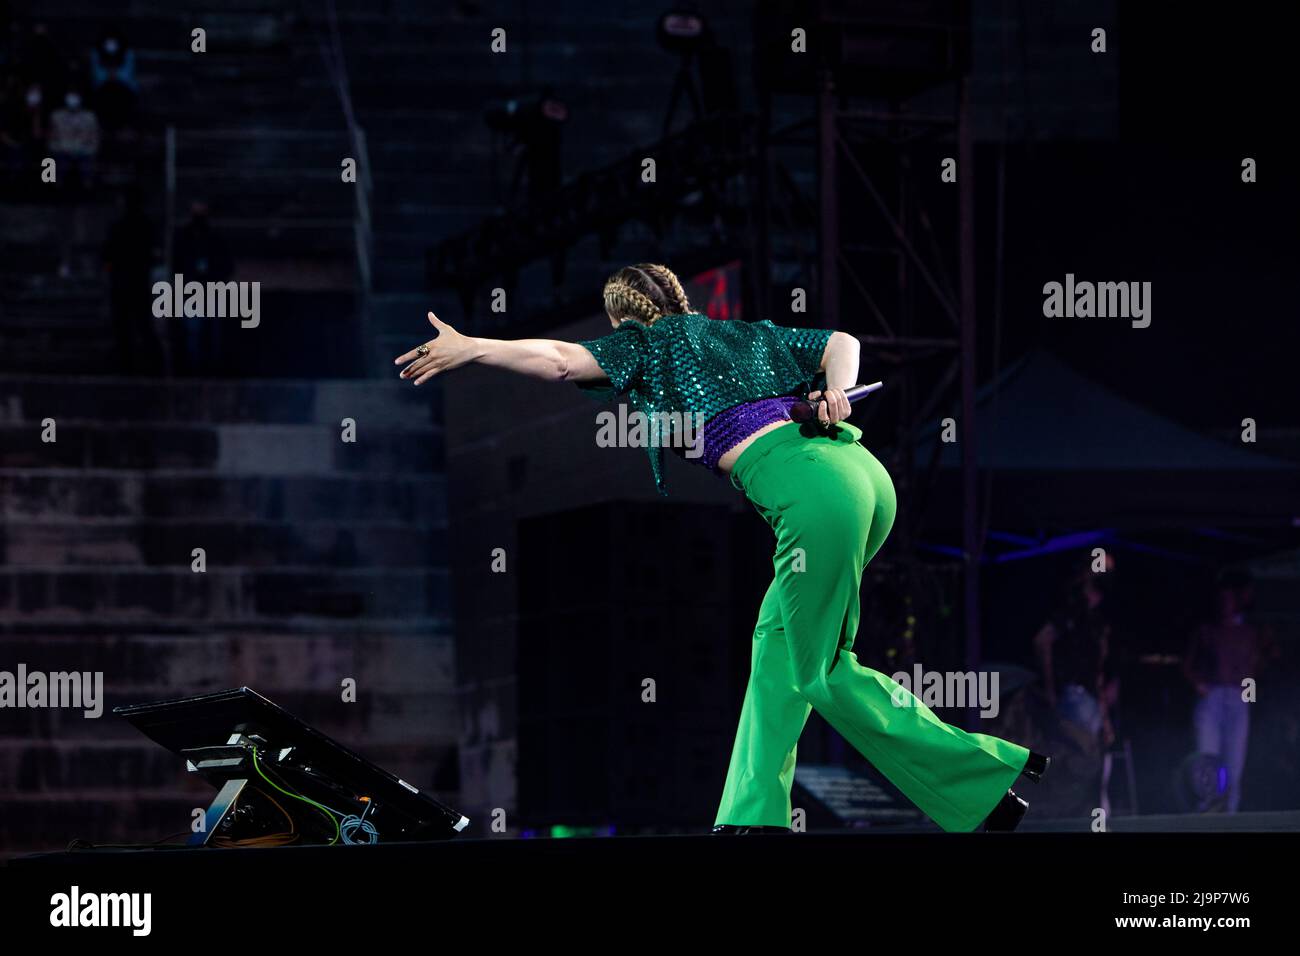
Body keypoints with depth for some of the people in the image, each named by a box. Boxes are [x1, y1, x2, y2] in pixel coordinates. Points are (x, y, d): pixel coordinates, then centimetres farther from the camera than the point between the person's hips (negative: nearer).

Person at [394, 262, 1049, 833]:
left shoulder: (646, 343, 11)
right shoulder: (746, 335, 31)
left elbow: (563, 360, -3)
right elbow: (842, 342, 28)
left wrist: (468, 349, 4)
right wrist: (836, 393, 9)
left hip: (814, 492, -8)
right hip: (862, 474, 8)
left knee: (821, 670, 1)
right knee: (778, 639, 15)